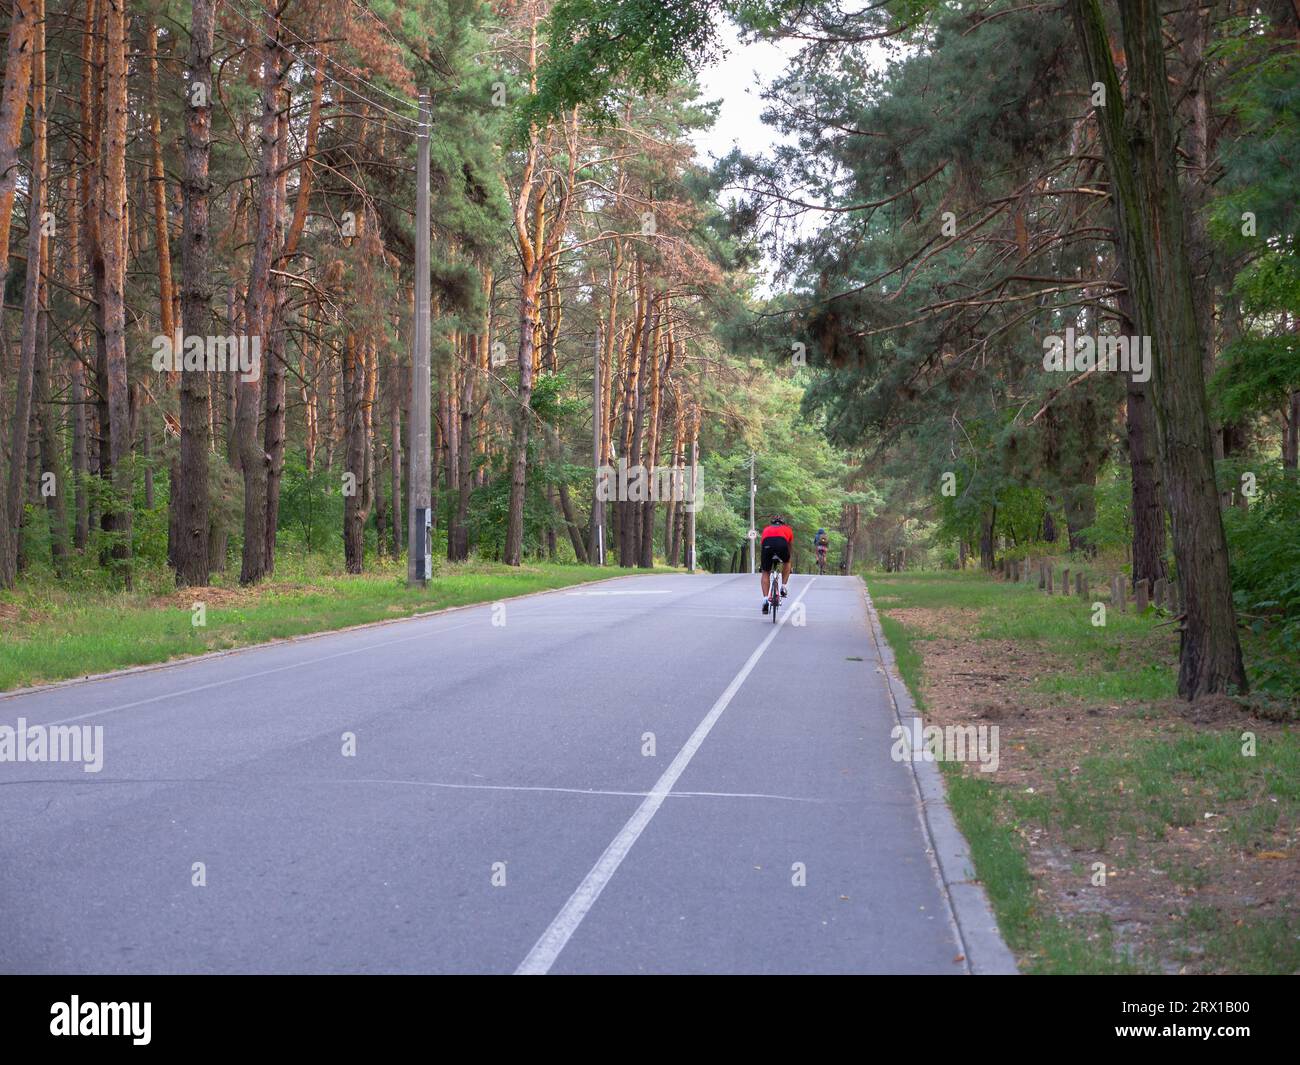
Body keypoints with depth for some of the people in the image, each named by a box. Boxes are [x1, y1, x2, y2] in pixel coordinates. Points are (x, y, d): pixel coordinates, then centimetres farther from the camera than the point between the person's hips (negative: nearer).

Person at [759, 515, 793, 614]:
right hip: (782, 543, -1)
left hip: (767, 544, 1)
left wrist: (762, 564, 56)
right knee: (786, 562, 32)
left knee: (765, 573, 15)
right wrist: (789, 566, 59)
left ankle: (765, 599, 2)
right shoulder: (787, 529, 37)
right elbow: (790, 547, 46)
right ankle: (783, 587, 22)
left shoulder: (766, 529, 39)